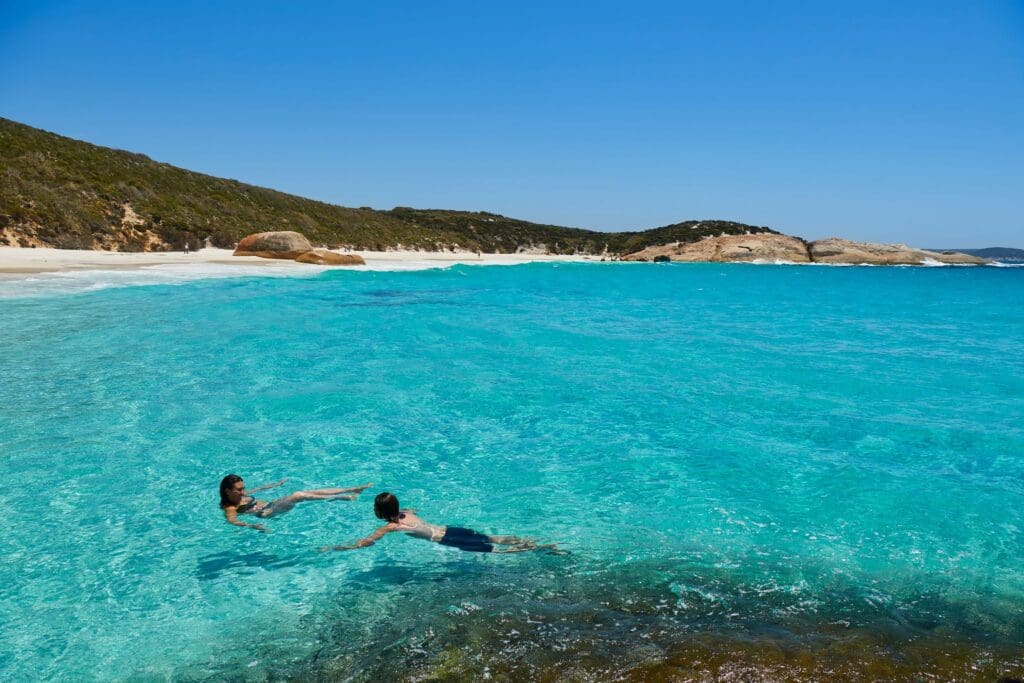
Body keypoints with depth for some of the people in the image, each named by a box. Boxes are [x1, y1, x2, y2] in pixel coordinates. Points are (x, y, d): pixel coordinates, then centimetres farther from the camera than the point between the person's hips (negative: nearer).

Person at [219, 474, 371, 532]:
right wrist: (252, 526, -45)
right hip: (266, 513, -9)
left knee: (311, 492, -7)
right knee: (298, 495, -27)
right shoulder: (229, 508, -10)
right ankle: (339, 498, -27)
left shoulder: (241, 495, 15)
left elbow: (257, 490, 30)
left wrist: (275, 484, 41)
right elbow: (232, 521, -28)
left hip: (271, 504, 9)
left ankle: (352, 490, -11)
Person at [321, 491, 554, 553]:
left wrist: (333, 547, 0)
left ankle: (539, 549, -10)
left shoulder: (390, 527, -8)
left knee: (493, 549, -7)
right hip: (451, 529, 7)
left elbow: (363, 544, -9)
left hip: (447, 540, -7)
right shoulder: (405, 513, 13)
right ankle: (532, 541, 8)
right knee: (494, 538, 10)